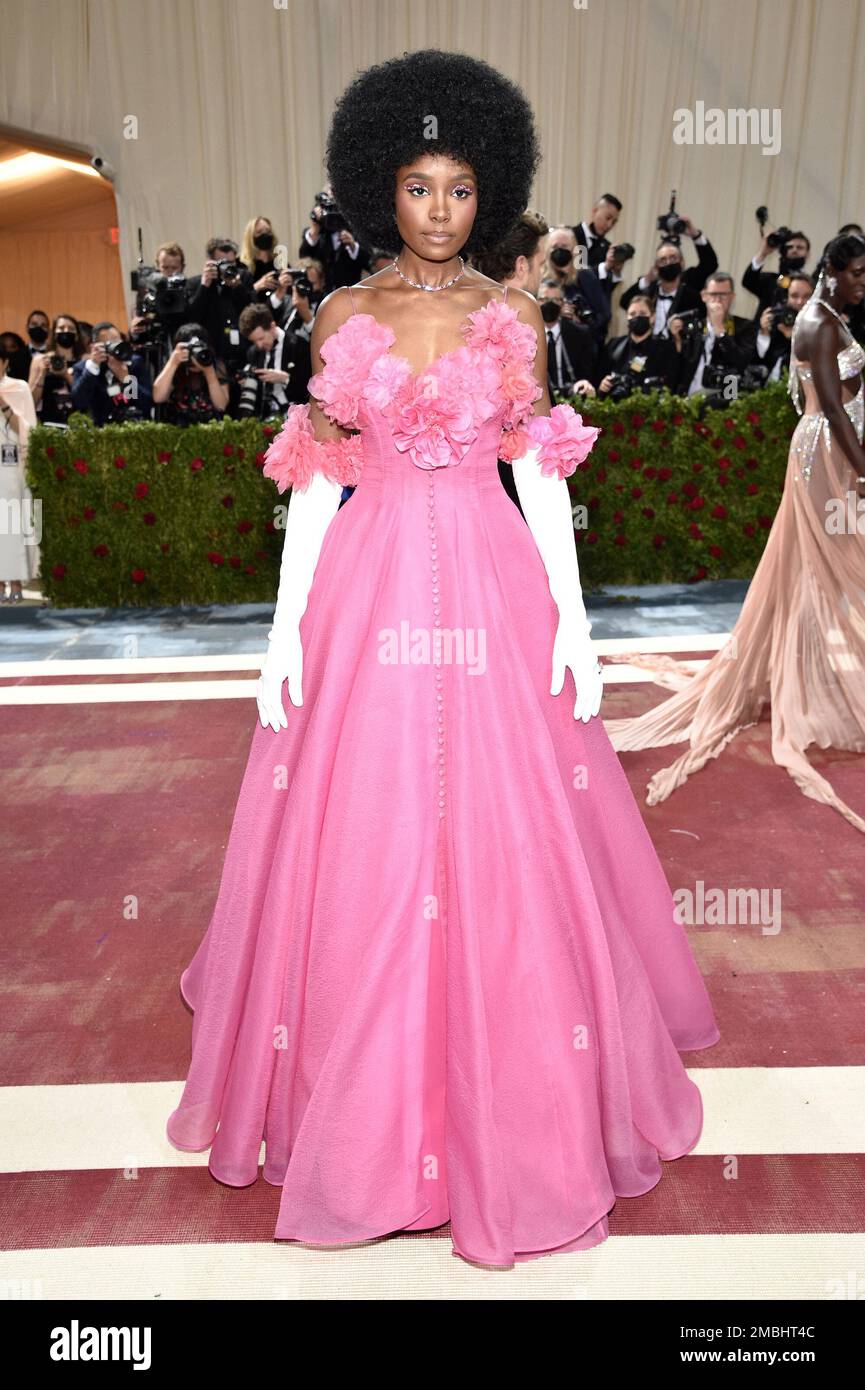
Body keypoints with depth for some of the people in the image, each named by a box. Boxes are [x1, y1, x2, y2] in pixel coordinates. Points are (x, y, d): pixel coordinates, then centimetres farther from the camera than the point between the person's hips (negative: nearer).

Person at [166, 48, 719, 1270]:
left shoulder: (514, 318, 9)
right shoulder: (343, 316, 9)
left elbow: (542, 475, 6)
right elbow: (318, 478, 6)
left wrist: (573, 619, -2)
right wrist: (288, 624, -2)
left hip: (493, 593, 0)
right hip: (366, 591, 1)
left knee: (504, 843, 3)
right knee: (360, 849, 4)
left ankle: (509, 1101, 25)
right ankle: (364, 1105, 27)